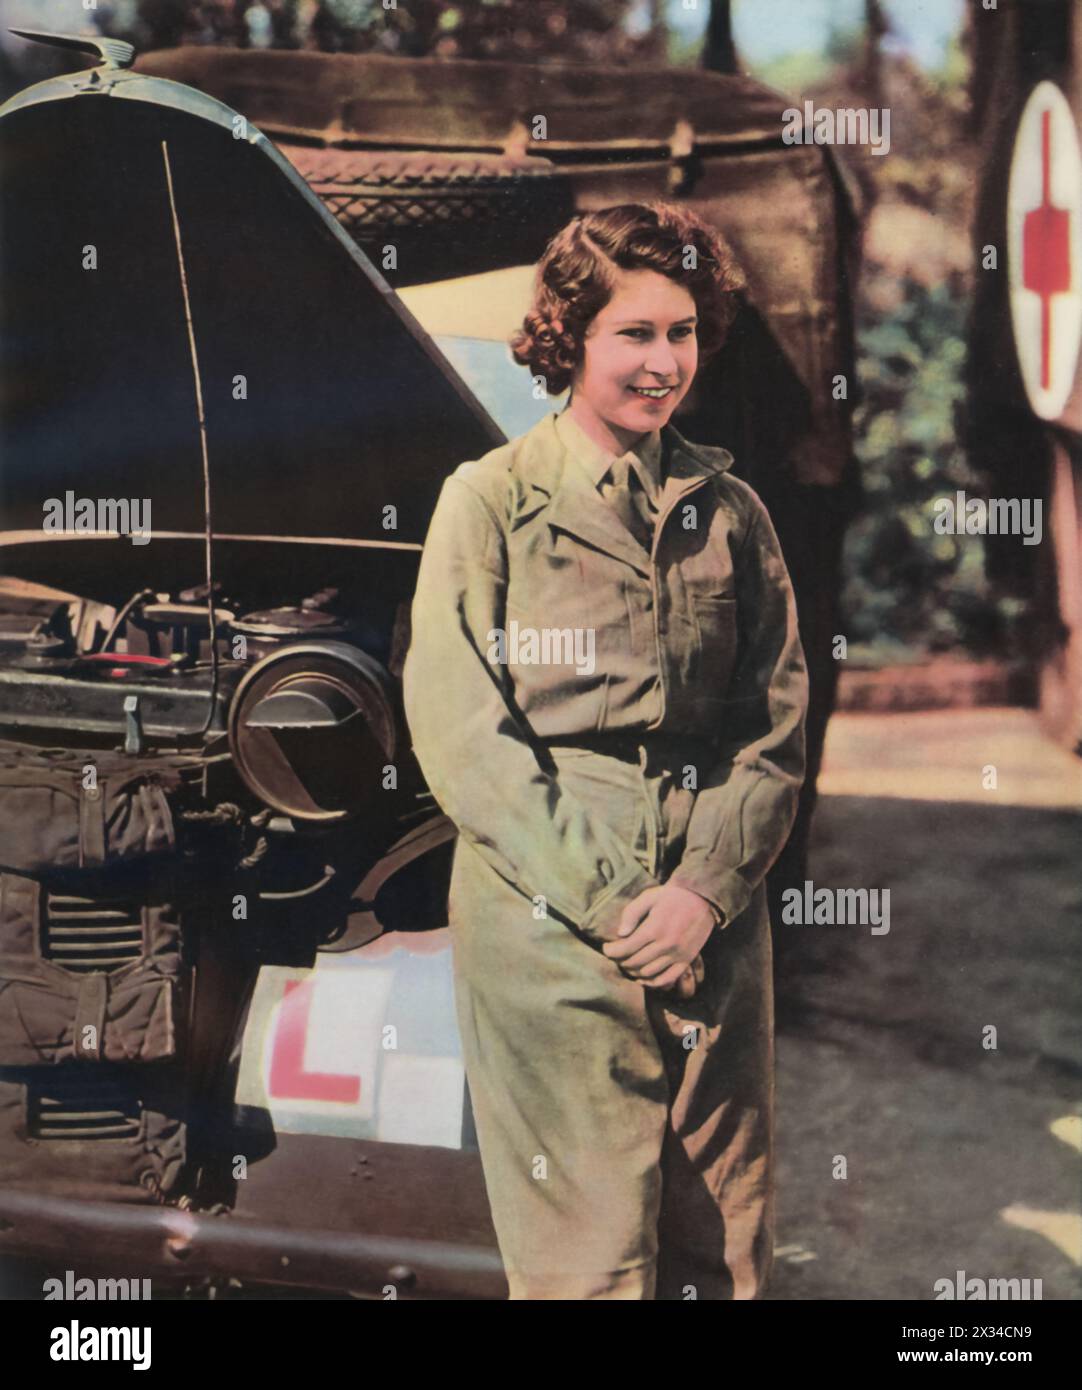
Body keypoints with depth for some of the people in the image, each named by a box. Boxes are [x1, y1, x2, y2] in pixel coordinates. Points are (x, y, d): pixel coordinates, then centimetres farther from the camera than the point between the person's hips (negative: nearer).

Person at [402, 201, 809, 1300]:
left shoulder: (728, 510, 10)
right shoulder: (490, 501, 1)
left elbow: (778, 727, 8)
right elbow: (458, 731, -6)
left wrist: (705, 889, -8)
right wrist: (610, 900, -12)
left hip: (714, 928, 3)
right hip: (547, 929, -3)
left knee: (723, 1247, 8)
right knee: (587, 1252, 0)